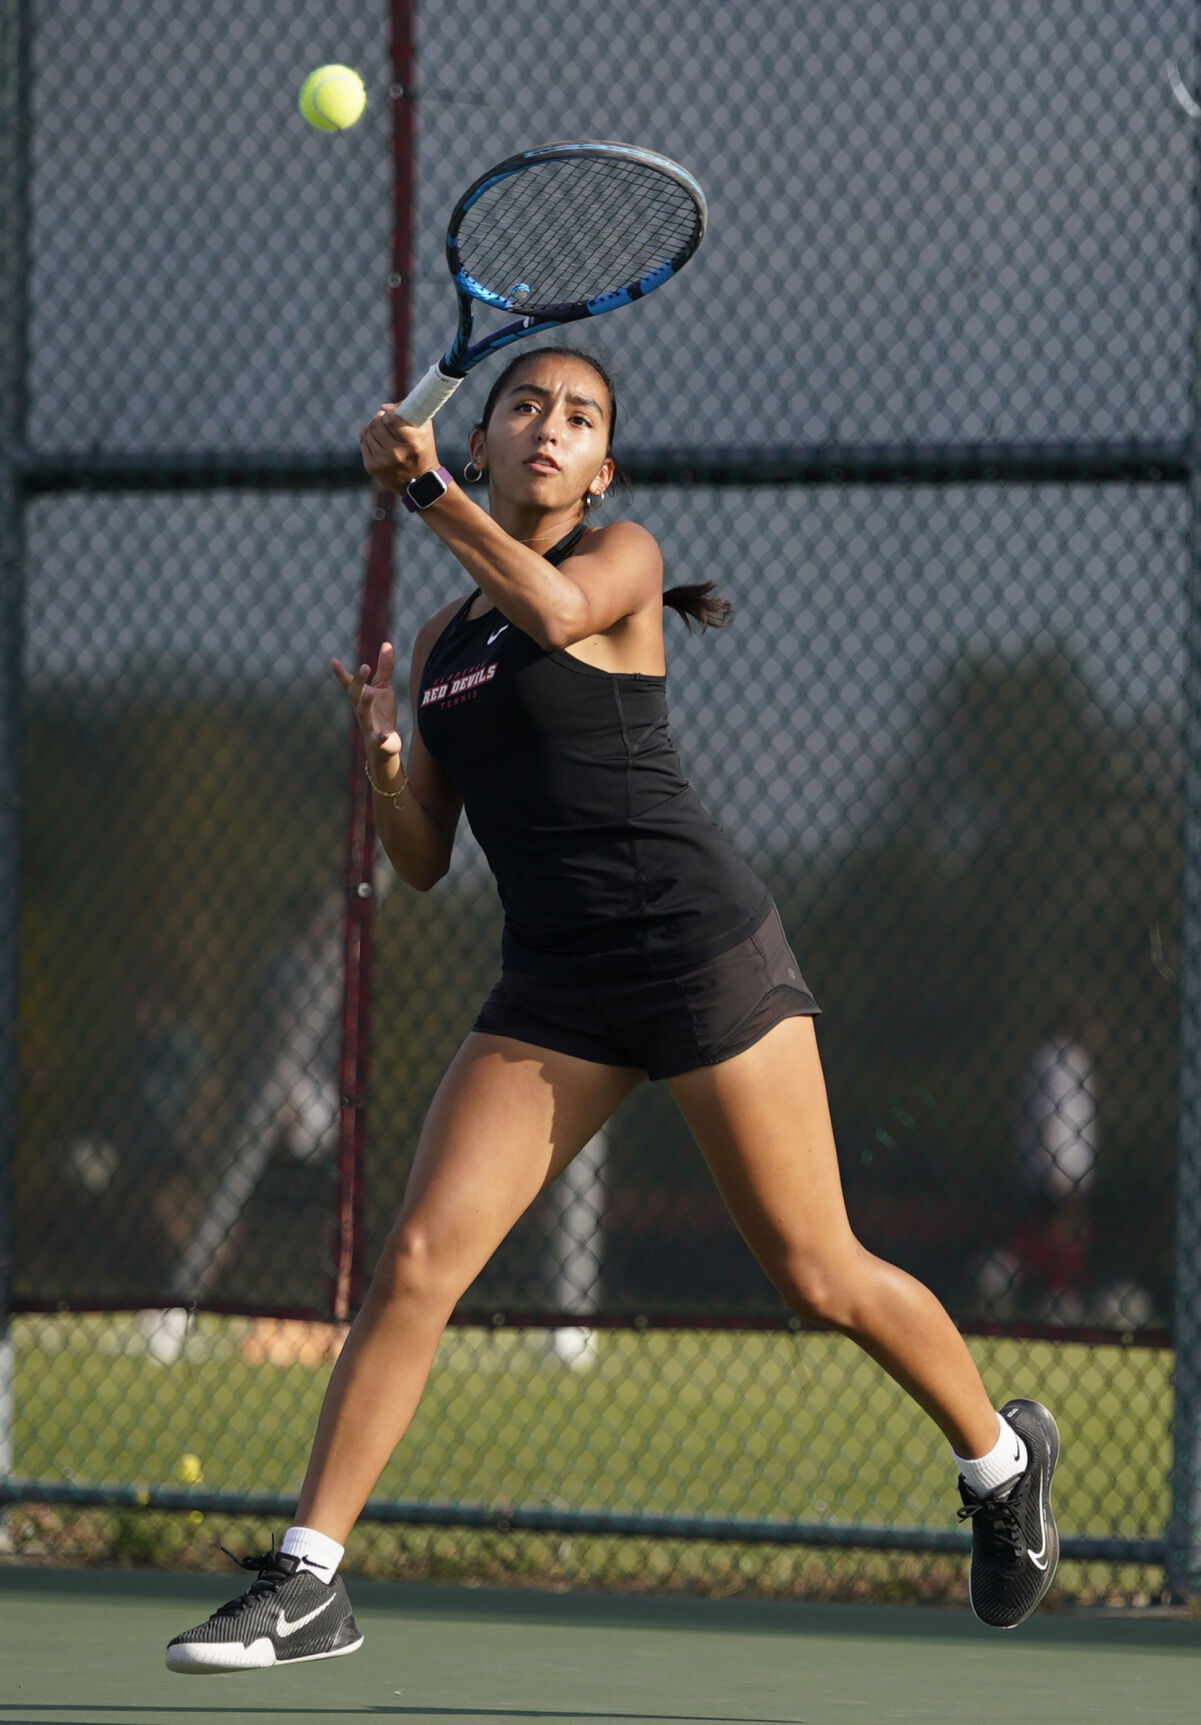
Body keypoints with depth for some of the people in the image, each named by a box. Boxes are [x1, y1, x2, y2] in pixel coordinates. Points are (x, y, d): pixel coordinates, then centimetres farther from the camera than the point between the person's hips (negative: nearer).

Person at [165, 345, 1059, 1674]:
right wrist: (383, 760, -5)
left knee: (817, 1276, 2)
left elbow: (557, 612, -25)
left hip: (703, 952, -4)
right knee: (417, 1261, -10)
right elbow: (422, 861, 15)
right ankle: (306, 1581, -8)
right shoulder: (440, 642, 15)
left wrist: (421, 488, -18)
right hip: (553, 991, 5)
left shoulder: (623, 560, 0)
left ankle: (999, 1456, 29)